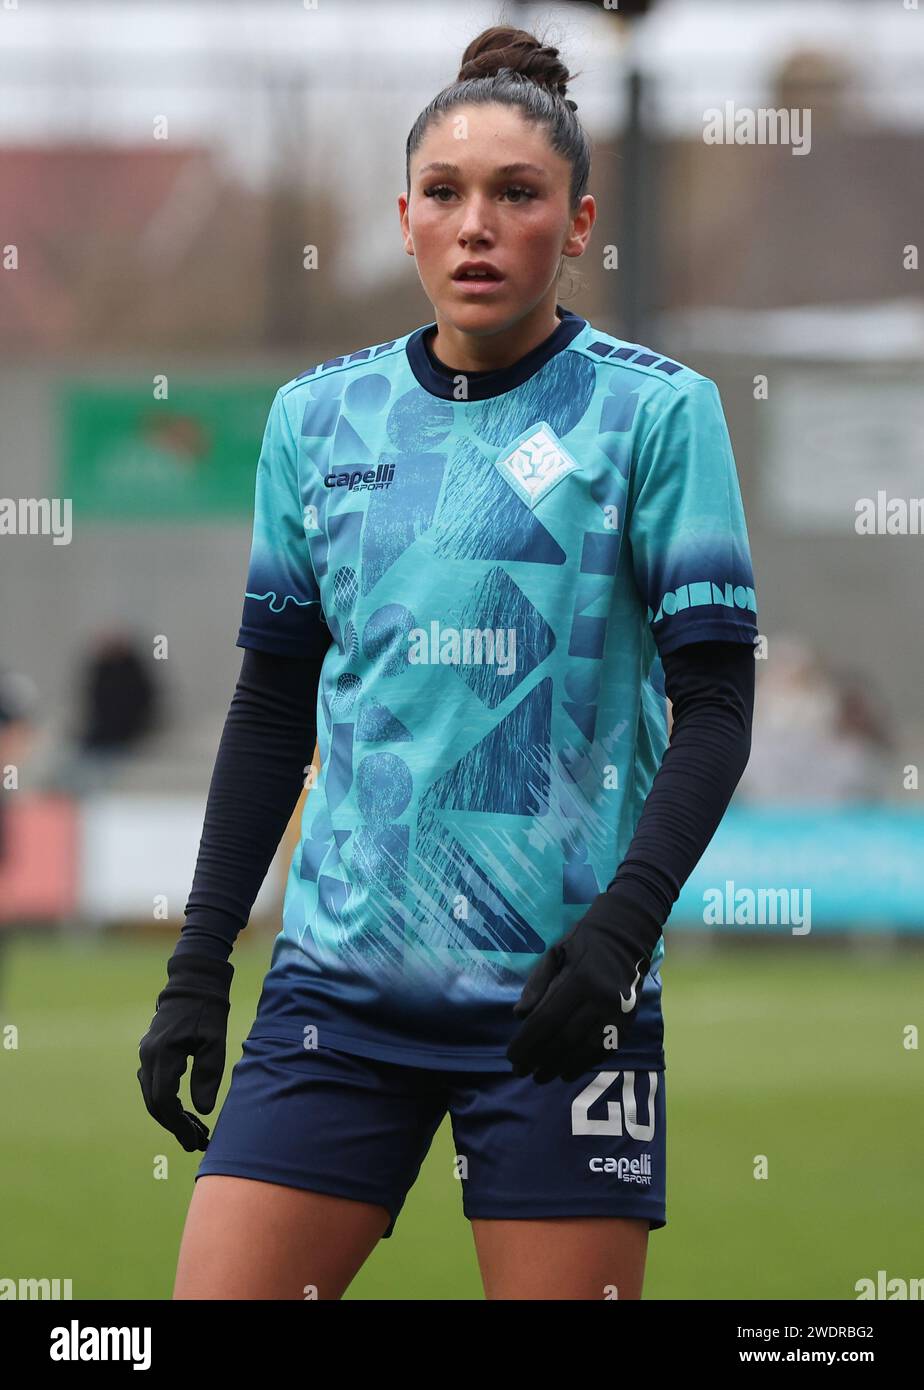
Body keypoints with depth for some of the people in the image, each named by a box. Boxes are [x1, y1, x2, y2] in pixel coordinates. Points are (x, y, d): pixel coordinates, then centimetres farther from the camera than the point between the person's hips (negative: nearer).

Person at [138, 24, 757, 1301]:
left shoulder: (655, 411, -2)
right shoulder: (319, 417, 10)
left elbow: (715, 705, -5)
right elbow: (272, 706, 15)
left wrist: (624, 921, -19)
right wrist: (199, 966, 10)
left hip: (553, 992, -3)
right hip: (342, 978, 3)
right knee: (216, 1292, -6)